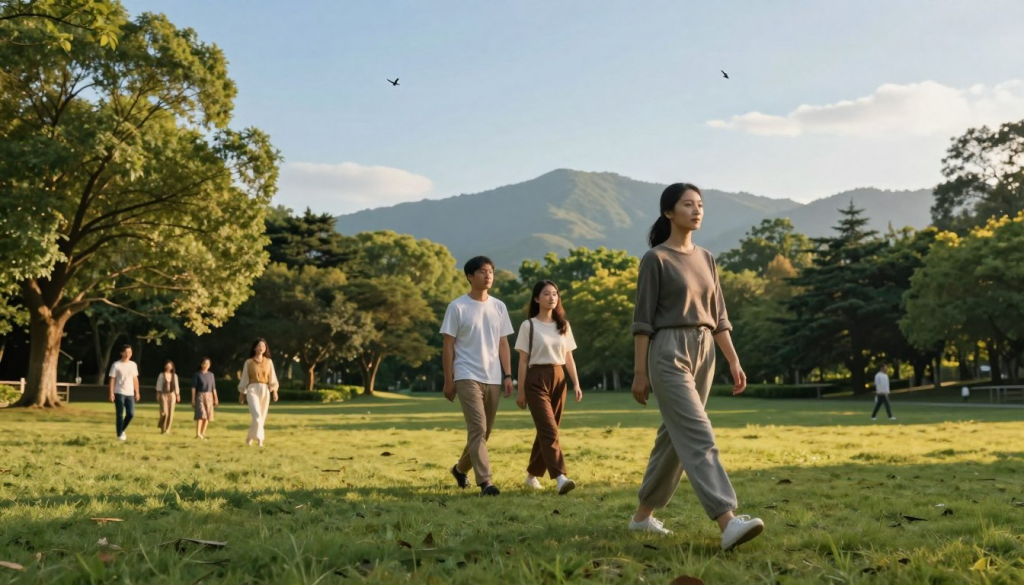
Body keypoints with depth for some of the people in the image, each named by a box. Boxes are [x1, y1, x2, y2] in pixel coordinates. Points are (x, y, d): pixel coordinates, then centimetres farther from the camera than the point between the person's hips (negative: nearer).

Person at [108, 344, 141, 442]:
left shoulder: (133, 364, 10)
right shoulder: (116, 365, -4)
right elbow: (112, 380, -5)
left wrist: (137, 392, 10)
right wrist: (111, 393, -11)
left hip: (130, 393, 4)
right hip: (119, 393, -4)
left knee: (131, 414, 0)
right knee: (120, 414, -2)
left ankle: (122, 430, 23)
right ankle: (120, 434, 7)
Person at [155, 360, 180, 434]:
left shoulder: (174, 375, 7)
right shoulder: (161, 375, 0)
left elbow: (176, 386, 11)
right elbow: (158, 385, 1)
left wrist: (178, 395, 8)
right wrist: (158, 394, -4)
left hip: (172, 395, 3)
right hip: (163, 394, -3)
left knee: (170, 413, 0)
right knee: (164, 412, -10)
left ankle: (167, 430, 9)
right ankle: (162, 428, 10)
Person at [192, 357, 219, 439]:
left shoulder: (211, 374, 9)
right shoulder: (197, 375, -3)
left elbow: (213, 387, 10)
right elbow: (193, 387, -5)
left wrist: (216, 399, 6)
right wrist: (193, 399, -10)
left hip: (209, 396, 4)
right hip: (200, 396, -4)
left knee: (207, 416, 1)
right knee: (201, 414, -16)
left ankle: (202, 434, 7)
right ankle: (198, 434, -20)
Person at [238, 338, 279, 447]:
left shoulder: (268, 362, 9)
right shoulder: (248, 362, 3)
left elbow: (272, 378, 7)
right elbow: (244, 378, 8)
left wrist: (274, 391, -4)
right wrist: (241, 393, 8)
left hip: (265, 390, 3)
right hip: (252, 389, -3)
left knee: (262, 417, 6)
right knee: (257, 415, -19)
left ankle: (250, 437, 24)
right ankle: (259, 438, -19)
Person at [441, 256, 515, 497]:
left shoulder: (499, 307, 11)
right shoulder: (457, 307, -4)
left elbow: (503, 344, 13)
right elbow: (448, 346, -2)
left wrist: (508, 375, 4)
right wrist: (448, 380, -6)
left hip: (493, 378, 6)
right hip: (467, 377, -5)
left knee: (484, 431, 13)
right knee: (478, 428, -14)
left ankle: (460, 468, 34)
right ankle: (485, 481, -15)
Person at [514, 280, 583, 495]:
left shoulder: (564, 326, 11)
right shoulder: (529, 325, -2)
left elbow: (568, 358, 14)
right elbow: (523, 360, -2)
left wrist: (576, 383, 4)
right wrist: (521, 390, -4)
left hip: (558, 379, 5)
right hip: (537, 380, -5)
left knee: (546, 429, 8)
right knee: (549, 430, -15)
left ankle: (532, 475, 23)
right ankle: (560, 478, -24)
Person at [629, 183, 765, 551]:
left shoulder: (706, 259, 14)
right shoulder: (656, 258, -6)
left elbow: (718, 317, 16)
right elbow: (643, 319, -7)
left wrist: (734, 361, 10)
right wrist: (640, 372, -10)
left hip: (703, 353, 7)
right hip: (669, 352, -7)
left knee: (674, 436, 11)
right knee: (697, 437, -16)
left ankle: (643, 514, 23)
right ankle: (727, 523, -25)